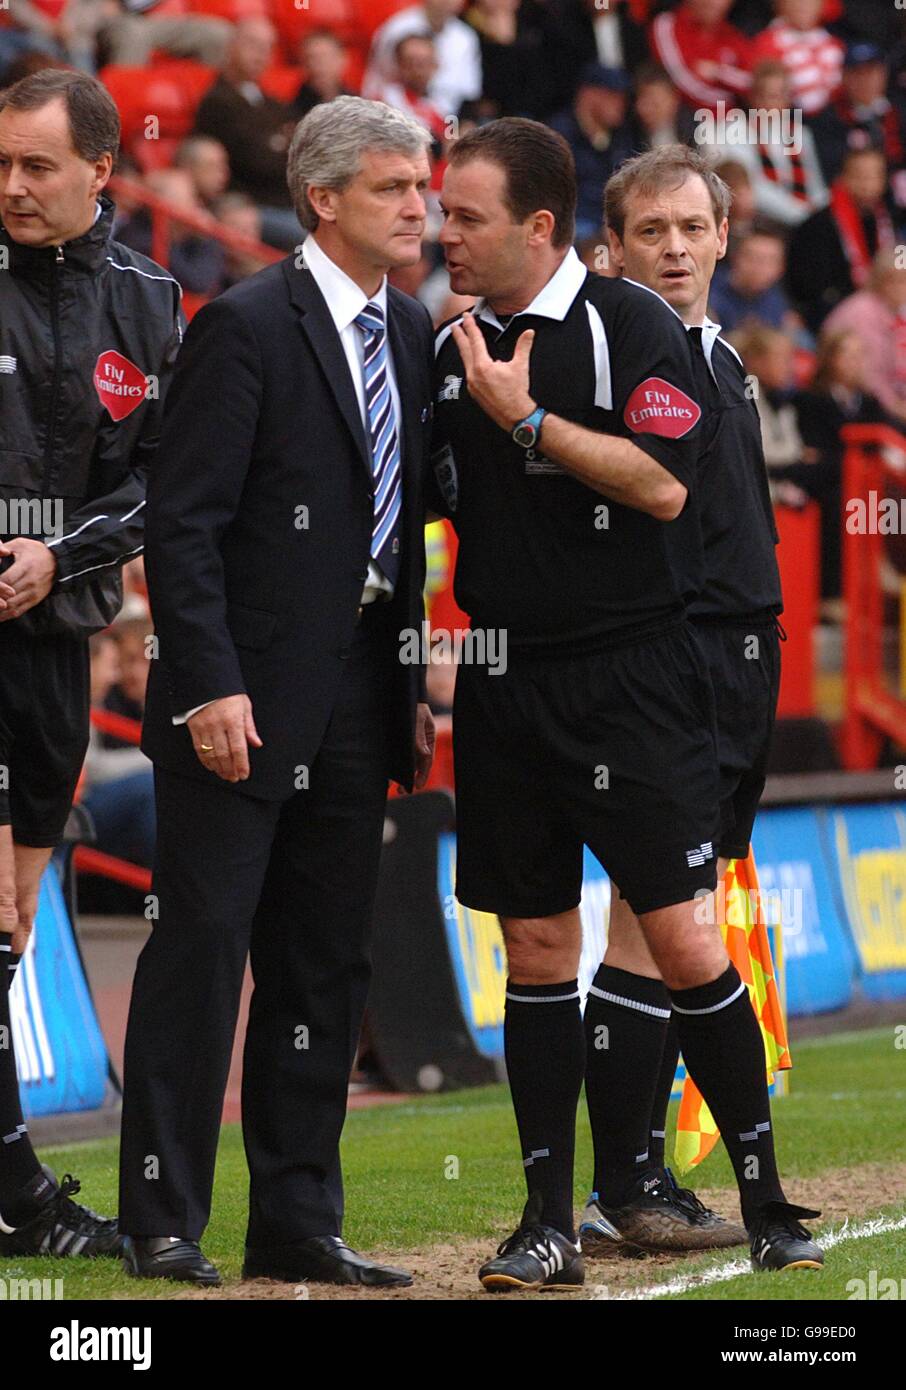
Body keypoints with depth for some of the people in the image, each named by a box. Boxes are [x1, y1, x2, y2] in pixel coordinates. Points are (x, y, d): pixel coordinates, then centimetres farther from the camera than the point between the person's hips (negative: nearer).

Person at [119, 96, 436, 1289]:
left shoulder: (413, 335, 12)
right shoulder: (246, 327, -10)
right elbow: (183, 522, -13)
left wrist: (416, 685, 10)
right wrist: (211, 684, -19)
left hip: (357, 700, 7)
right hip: (244, 704, -7)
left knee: (325, 967, 9)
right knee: (203, 945, -4)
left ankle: (298, 1223, 15)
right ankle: (163, 1222, 1)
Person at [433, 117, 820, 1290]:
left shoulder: (628, 324, -7)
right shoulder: (449, 352, 11)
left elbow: (662, 486, -18)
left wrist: (528, 418, -19)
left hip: (628, 677, -5)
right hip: (502, 685, 6)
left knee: (684, 939, -9)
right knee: (535, 947, 7)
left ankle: (764, 1196, 3)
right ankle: (548, 1225, 10)